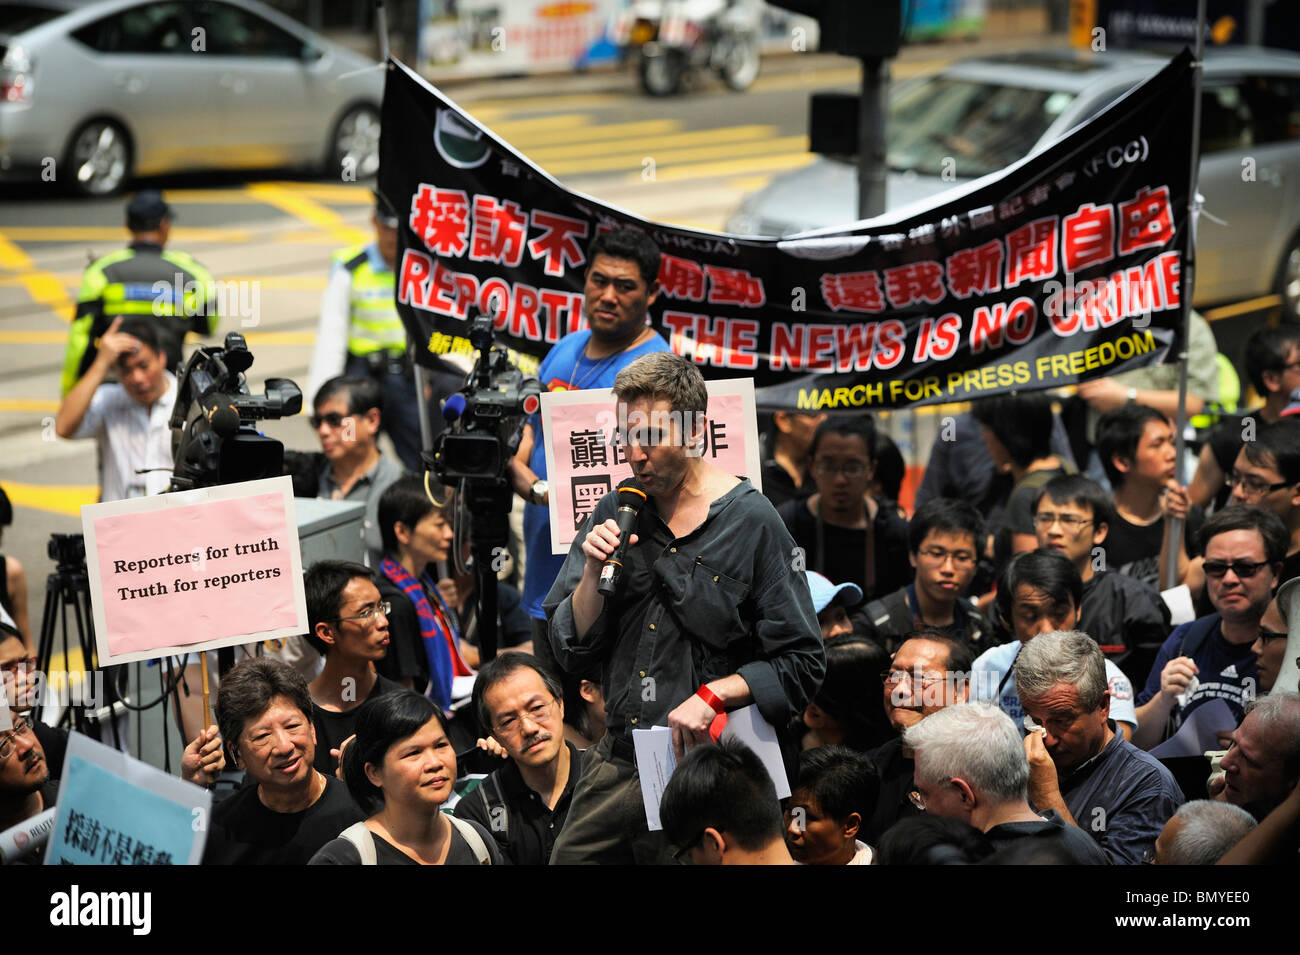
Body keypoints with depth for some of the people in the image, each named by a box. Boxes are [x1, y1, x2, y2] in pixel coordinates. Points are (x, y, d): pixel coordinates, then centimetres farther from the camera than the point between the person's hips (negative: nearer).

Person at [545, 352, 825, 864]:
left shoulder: (752, 522, -8)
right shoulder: (618, 511, 5)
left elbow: (802, 664, -7)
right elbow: (571, 652, 7)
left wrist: (711, 696, -17)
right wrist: (593, 573, -8)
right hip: (613, 761, 5)